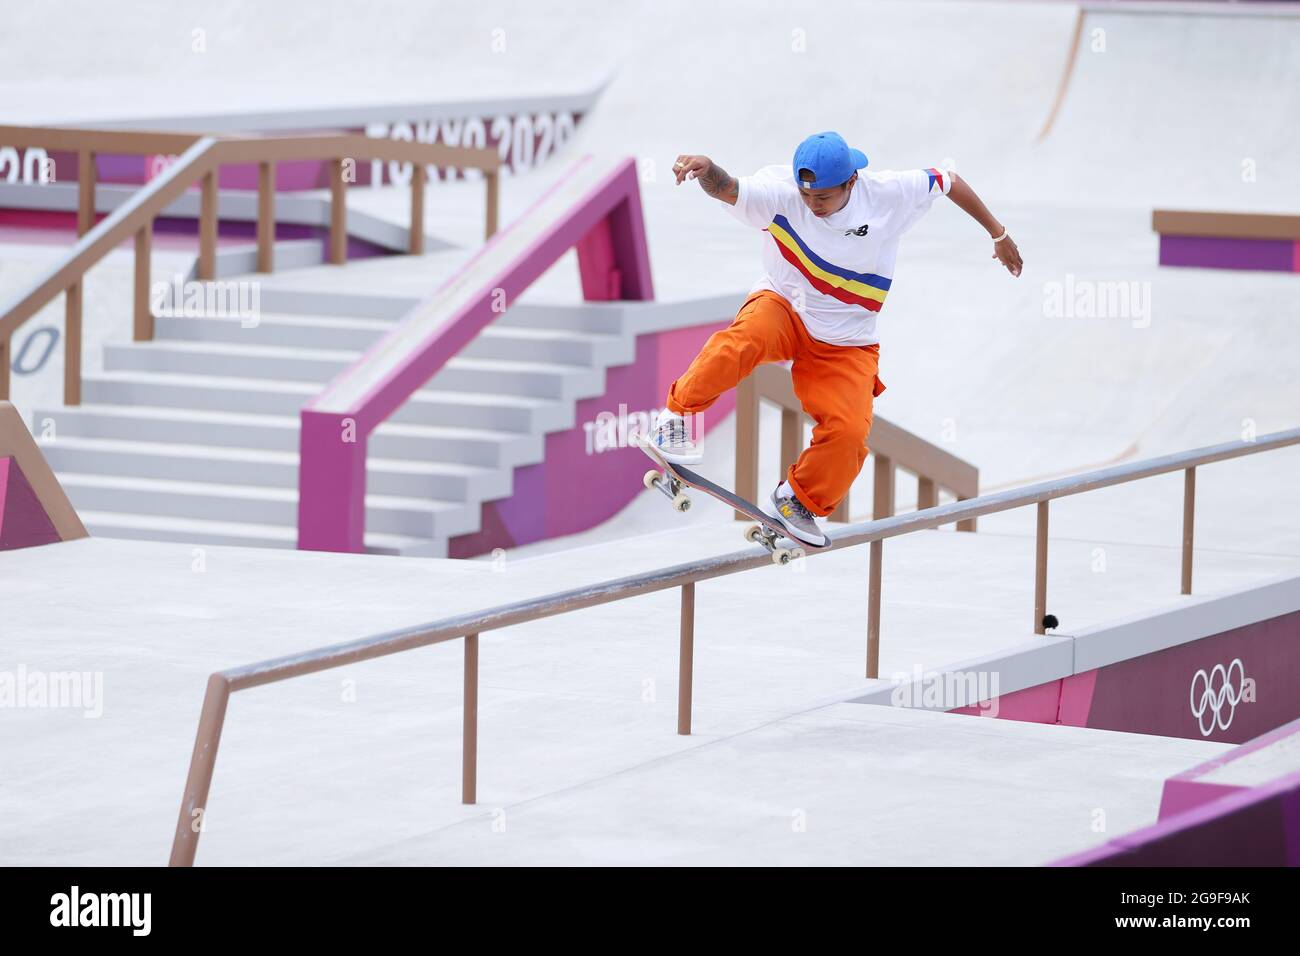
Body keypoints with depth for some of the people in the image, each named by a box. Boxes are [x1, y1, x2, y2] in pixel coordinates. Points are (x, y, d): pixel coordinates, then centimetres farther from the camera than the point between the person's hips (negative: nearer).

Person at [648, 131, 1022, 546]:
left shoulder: (891, 194, -16)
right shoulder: (780, 189, -22)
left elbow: (948, 181, 1)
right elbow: (727, 189, -40)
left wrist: (998, 234, 11)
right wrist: (707, 170, -65)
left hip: (846, 345, 2)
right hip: (783, 309, -2)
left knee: (849, 431, -17)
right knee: (746, 339, -38)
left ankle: (800, 501, 12)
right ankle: (678, 413, -19)